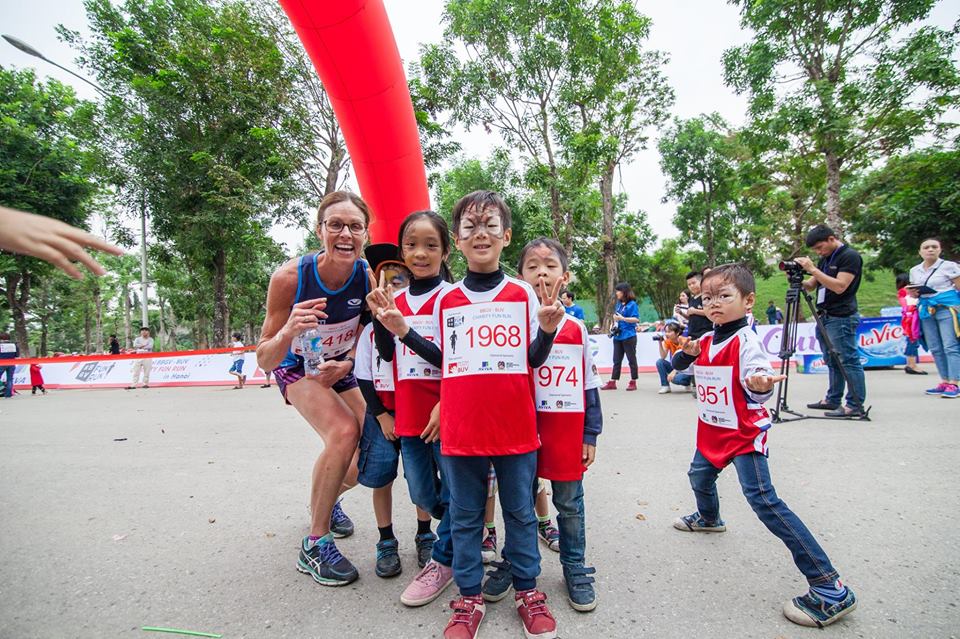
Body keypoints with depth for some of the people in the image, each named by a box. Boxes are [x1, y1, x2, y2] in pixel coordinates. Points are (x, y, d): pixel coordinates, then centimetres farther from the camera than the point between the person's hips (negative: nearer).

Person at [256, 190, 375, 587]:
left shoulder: (368, 278, -24)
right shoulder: (289, 278, -31)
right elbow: (264, 361, -27)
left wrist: (347, 362, -21)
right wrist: (287, 332, -47)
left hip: (341, 367, 4)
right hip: (297, 367, -3)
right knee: (344, 432, -27)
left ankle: (326, 499, 33)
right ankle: (314, 545, -8)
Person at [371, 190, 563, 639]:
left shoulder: (523, 293, 0)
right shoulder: (445, 300, 4)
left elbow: (534, 360, 1)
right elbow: (444, 360, 10)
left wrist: (548, 329, -18)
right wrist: (404, 332, 1)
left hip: (515, 428, -1)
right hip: (460, 429, 1)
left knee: (520, 511, 15)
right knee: (465, 515, 14)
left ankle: (527, 593, 35)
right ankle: (469, 598, 33)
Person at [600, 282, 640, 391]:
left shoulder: (632, 304, -9)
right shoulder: (619, 303, 12)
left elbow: (636, 319, -14)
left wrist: (622, 318, -21)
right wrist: (615, 318, 4)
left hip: (629, 336, -7)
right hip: (618, 336, 7)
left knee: (631, 359, 4)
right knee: (616, 360, 10)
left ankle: (633, 382, 13)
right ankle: (612, 382, 13)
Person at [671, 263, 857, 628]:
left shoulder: (746, 341, -20)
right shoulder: (706, 341, 2)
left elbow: (757, 393, -30)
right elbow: (678, 365, 16)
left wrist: (760, 386, -53)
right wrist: (687, 352, -5)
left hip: (744, 433, -9)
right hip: (712, 432, 9)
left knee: (763, 500, -15)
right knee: (699, 475, 27)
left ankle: (829, 589, -7)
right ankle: (709, 518, 60)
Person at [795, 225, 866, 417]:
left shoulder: (850, 256, -8)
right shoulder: (824, 259, 16)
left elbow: (840, 286, -19)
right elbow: (810, 286, 18)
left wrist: (813, 269, -20)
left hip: (842, 318, -9)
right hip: (825, 317, 9)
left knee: (848, 361, -7)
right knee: (833, 362, 13)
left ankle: (855, 405, -3)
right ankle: (833, 400, 20)